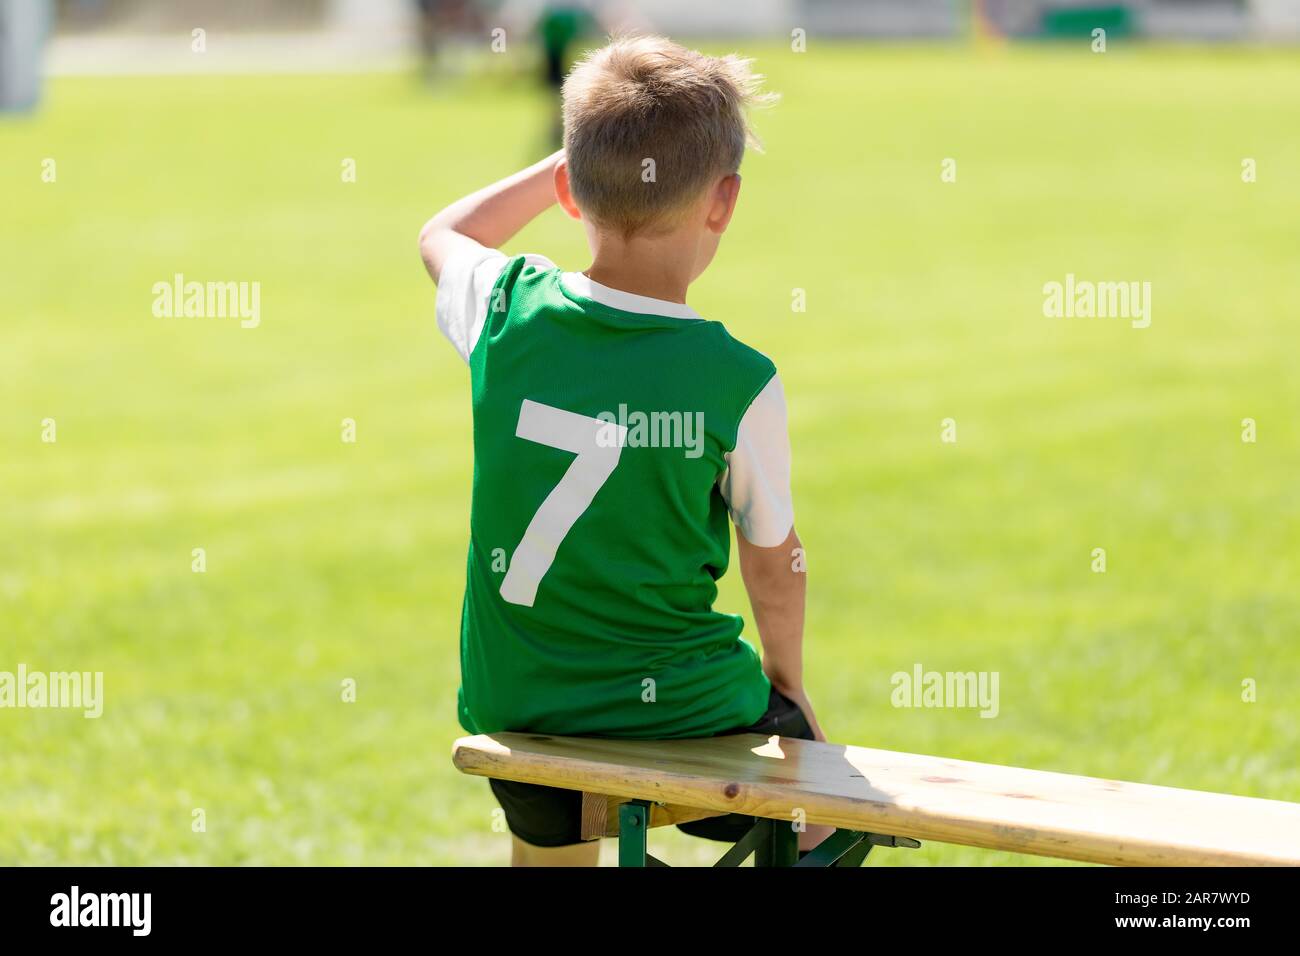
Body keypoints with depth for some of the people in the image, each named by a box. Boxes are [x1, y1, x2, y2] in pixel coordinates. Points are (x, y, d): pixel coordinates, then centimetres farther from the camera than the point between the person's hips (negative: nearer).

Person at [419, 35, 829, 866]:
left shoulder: (509, 310, -11)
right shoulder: (740, 384, -18)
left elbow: (443, 236, 16)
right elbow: (774, 566, -1)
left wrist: (571, 167, 18)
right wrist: (787, 685, 16)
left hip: (513, 703, 3)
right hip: (681, 715, -3)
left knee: (549, 852, 33)